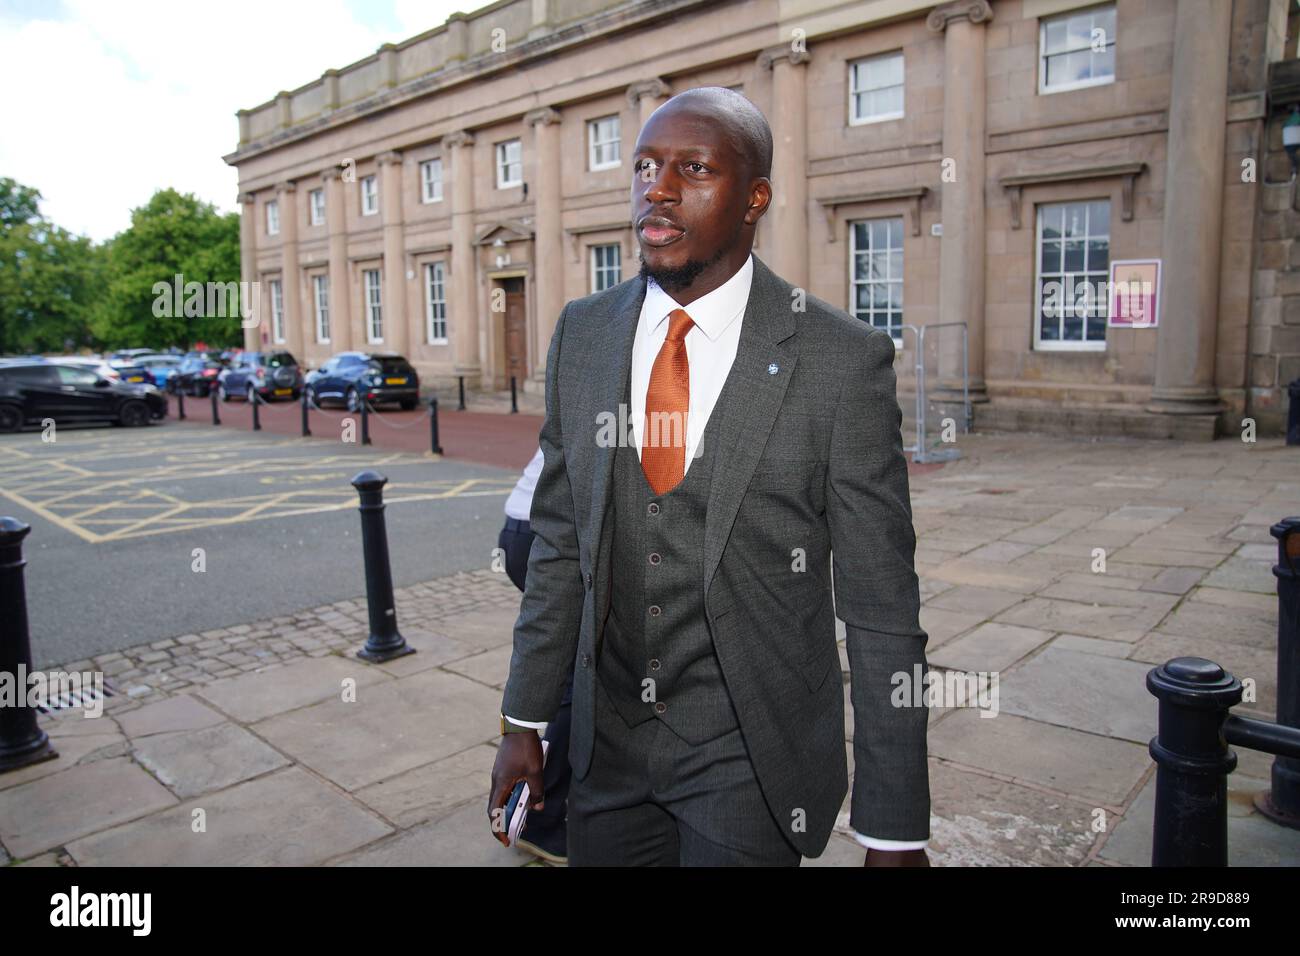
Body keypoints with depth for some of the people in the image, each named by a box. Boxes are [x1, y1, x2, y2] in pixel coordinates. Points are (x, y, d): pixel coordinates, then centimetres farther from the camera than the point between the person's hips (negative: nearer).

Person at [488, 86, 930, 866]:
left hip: (753, 756, -4)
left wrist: (895, 833, -10)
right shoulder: (582, 335, -1)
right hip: (609, 744, 5)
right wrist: (524, 722, 7)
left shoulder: (843, 358, -15)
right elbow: (559, 541, 5)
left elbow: (881, 605, -13)